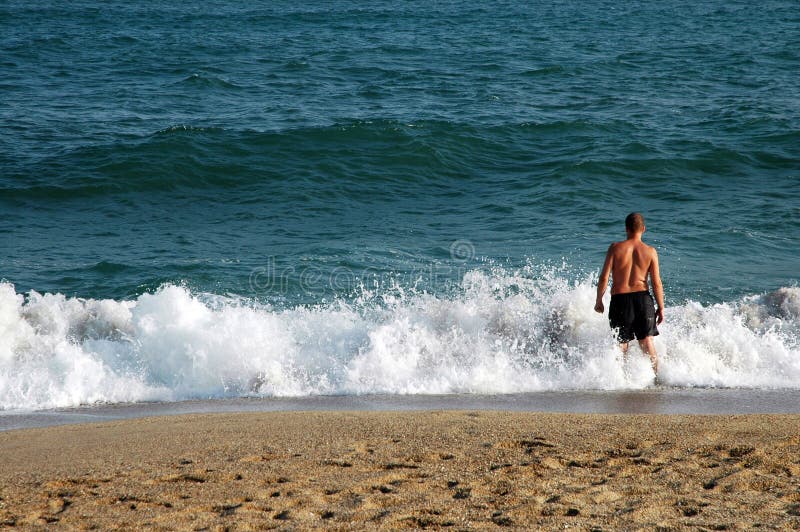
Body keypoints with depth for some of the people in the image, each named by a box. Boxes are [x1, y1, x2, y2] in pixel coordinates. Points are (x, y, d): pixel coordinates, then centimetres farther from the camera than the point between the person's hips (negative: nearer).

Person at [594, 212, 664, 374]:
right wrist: (661, 307, 7)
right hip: (643, 298, 1)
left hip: (619, 300, -1)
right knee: (647, 341, 10)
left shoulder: (615, 248, -4)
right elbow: (656, 283, -2)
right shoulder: (650, 251, -1)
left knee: (621, 344, 9)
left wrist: (599, 301, 7)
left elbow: (604, 278, -5)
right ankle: (655, 376, 7)